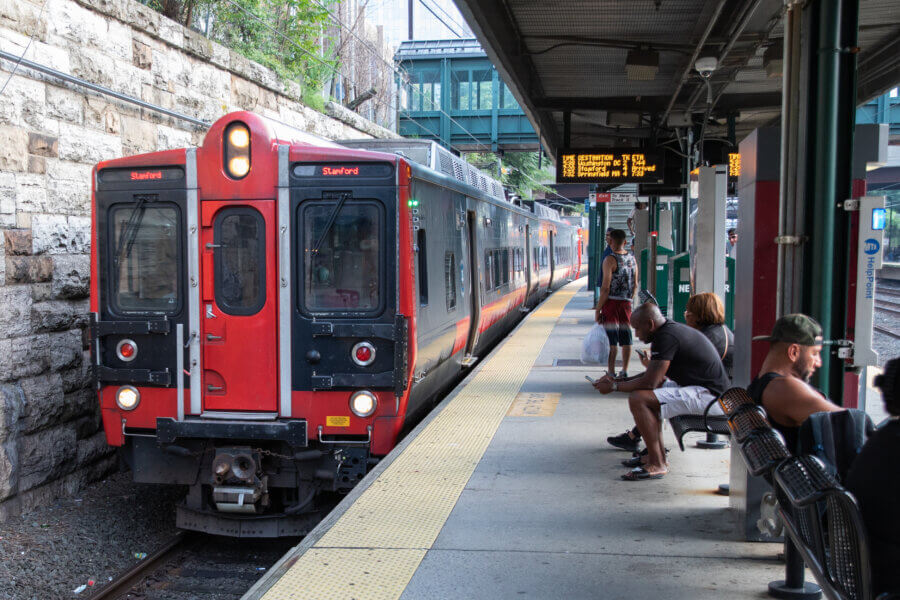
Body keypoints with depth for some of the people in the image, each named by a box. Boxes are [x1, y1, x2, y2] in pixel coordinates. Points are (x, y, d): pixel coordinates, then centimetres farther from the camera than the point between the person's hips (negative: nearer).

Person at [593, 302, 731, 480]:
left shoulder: (666, 337, -18)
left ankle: (656, 465, -13)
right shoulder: (670, 329, 13)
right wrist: (616, 380, 14)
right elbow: (653, 376, 20)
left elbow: (649, 382, -22)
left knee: (638, 399, -19)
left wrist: (614, 387, -8)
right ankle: (658, 454, 16)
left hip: (708, 397, -11)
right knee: (646, 392, 22)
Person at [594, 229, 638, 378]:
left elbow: (606, 288, -16)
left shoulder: (610, 260, -12)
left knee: (611, 339, -3)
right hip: (626, 302, 6)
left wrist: (597, 310, -11)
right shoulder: (632, 258, 8)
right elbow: (635, 285, 12)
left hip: (611, 301, -6)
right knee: (626, 337, 10)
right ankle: (624, 371, 14)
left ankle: (611, 372, -2)